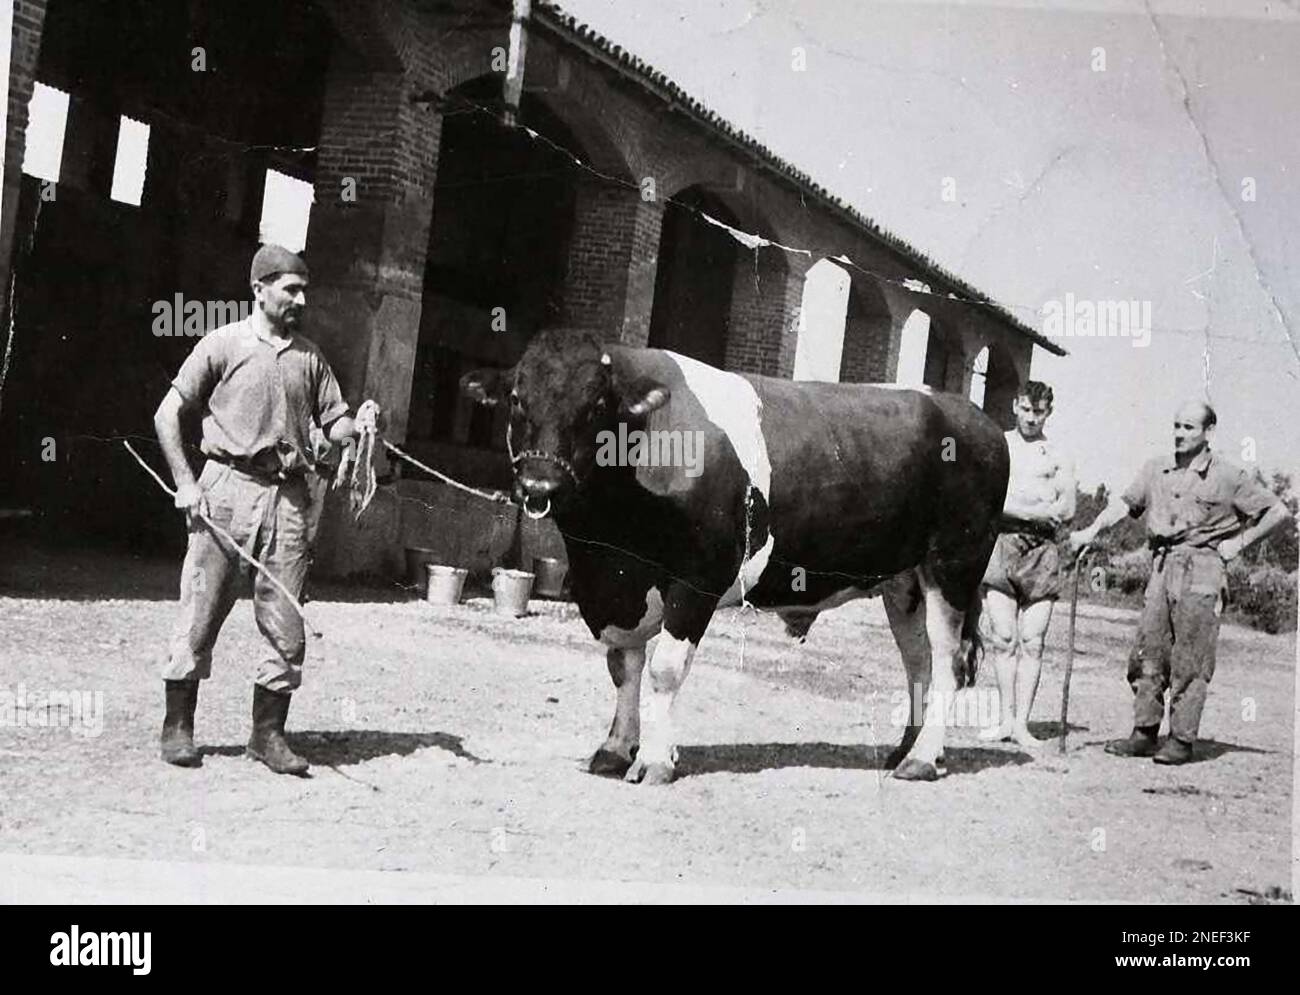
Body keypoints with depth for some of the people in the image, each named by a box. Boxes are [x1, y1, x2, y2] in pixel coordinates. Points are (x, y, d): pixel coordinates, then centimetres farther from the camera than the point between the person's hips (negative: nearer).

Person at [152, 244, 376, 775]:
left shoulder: (309, 356, 14)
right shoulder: (224, 343, 2)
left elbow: (334, 422, 15)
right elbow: (167, 414, 1)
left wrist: (359, 428, -8)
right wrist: (186, 485, -7)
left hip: (288, 495, 4)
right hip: (228, 488, -4)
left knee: (285, 623, 3)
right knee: (201, 610, -1)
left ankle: (268, 732, 12)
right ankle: (177, 726, 11)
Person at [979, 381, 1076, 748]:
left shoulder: (1059, 457, 12)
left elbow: (1067, 509, 2)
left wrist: (1013, 507, -7)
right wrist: (1038, 511, -8)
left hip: (1041, 550, 0)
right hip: (1000, 543, 0)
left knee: (1032, 641, -3)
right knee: (1002, 637, -3)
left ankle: (1022, 722, 0)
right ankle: (1005, 718, 4)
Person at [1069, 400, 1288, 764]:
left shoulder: (1229, 475, 0)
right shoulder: (1156, 469, 11)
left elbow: (1278, 512, 4)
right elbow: (1125, 502, 6)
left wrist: (1239, 542, 0)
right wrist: (1091, 531, -8)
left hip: (1202, 568, -4)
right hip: (1162, 566, 4)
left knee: (1190, 659, -4)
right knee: (1147, 650, 2)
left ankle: (1181, 740, 2)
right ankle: (1145, 732, 11)